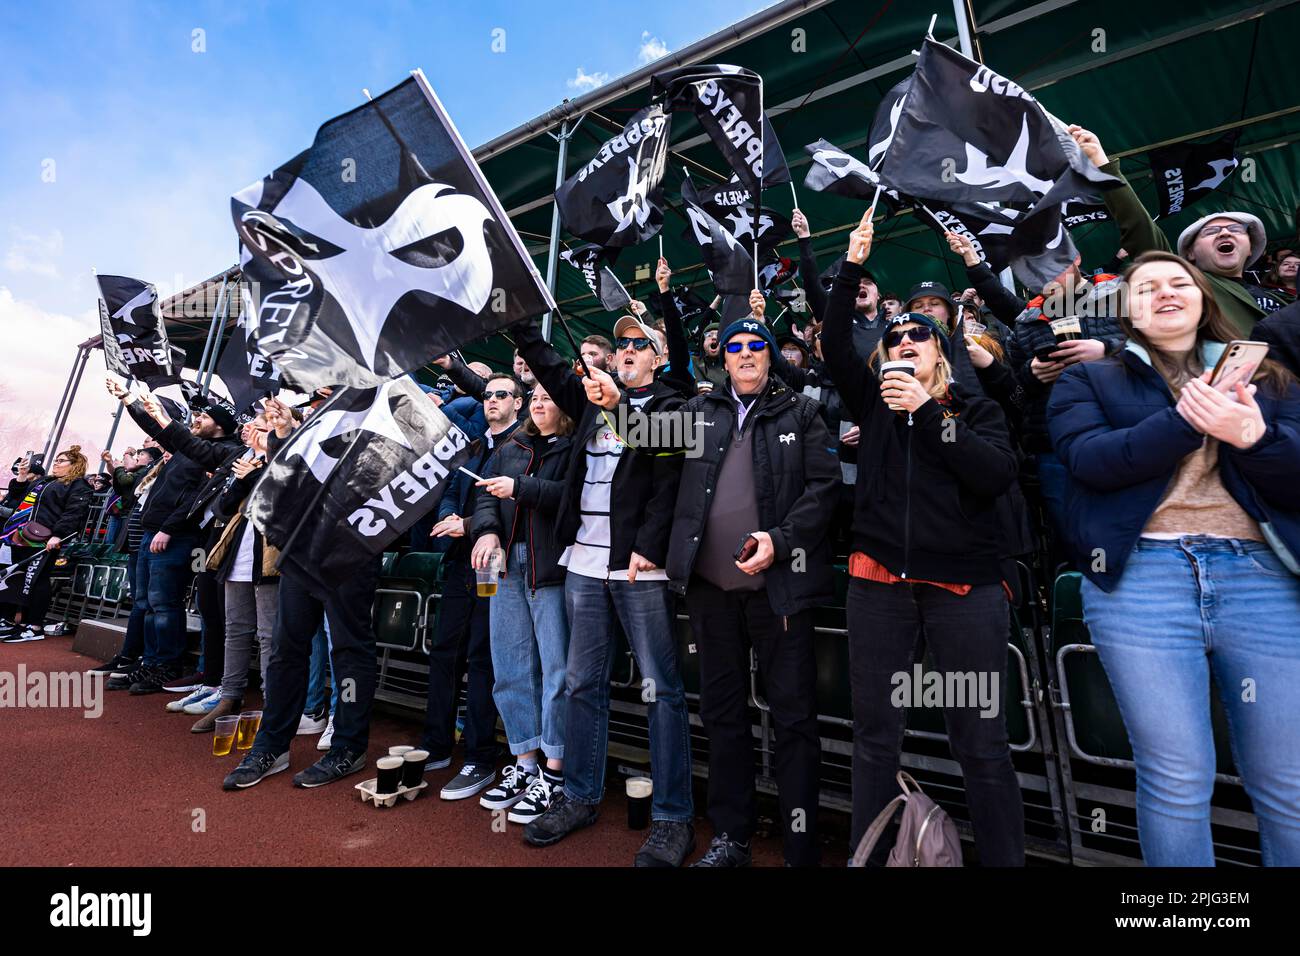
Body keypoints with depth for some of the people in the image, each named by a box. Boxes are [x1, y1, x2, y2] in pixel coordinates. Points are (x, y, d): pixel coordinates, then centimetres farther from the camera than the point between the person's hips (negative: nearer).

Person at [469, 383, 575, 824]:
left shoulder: (575, 448, 2)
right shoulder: (510, 448, 20)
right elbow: (485, 494, 11)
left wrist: (520, 488, -15)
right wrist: (487, 530, -7)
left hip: (552, 567, -6)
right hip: (508, 564, 6)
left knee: (555, 667, -2)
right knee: (510, 668, 10)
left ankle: (553, 771, 11)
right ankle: (523, 764, 23)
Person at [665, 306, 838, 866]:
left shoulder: (800, 411, 5)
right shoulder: (697, 413, 13)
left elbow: (824, 484, -5)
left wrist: (780, 540, -15)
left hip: (778, 583, -3)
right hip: (711, 584, 3)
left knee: (793, 715, 5)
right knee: (722, 711, 13)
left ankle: (800, 847, 20)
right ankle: (730, 835, 30)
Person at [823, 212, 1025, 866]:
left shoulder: (976, 409, 9)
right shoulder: (876, 401, 13)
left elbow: (997, 476, -8)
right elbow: (834, 345, 2)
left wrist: (928, 411, -13)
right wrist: (852, 266, -2)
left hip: (964, 586, -1)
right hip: (879, 583, 2)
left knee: (981, 743, 3)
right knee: (874, 736, 8)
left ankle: (1003, 858, 23)